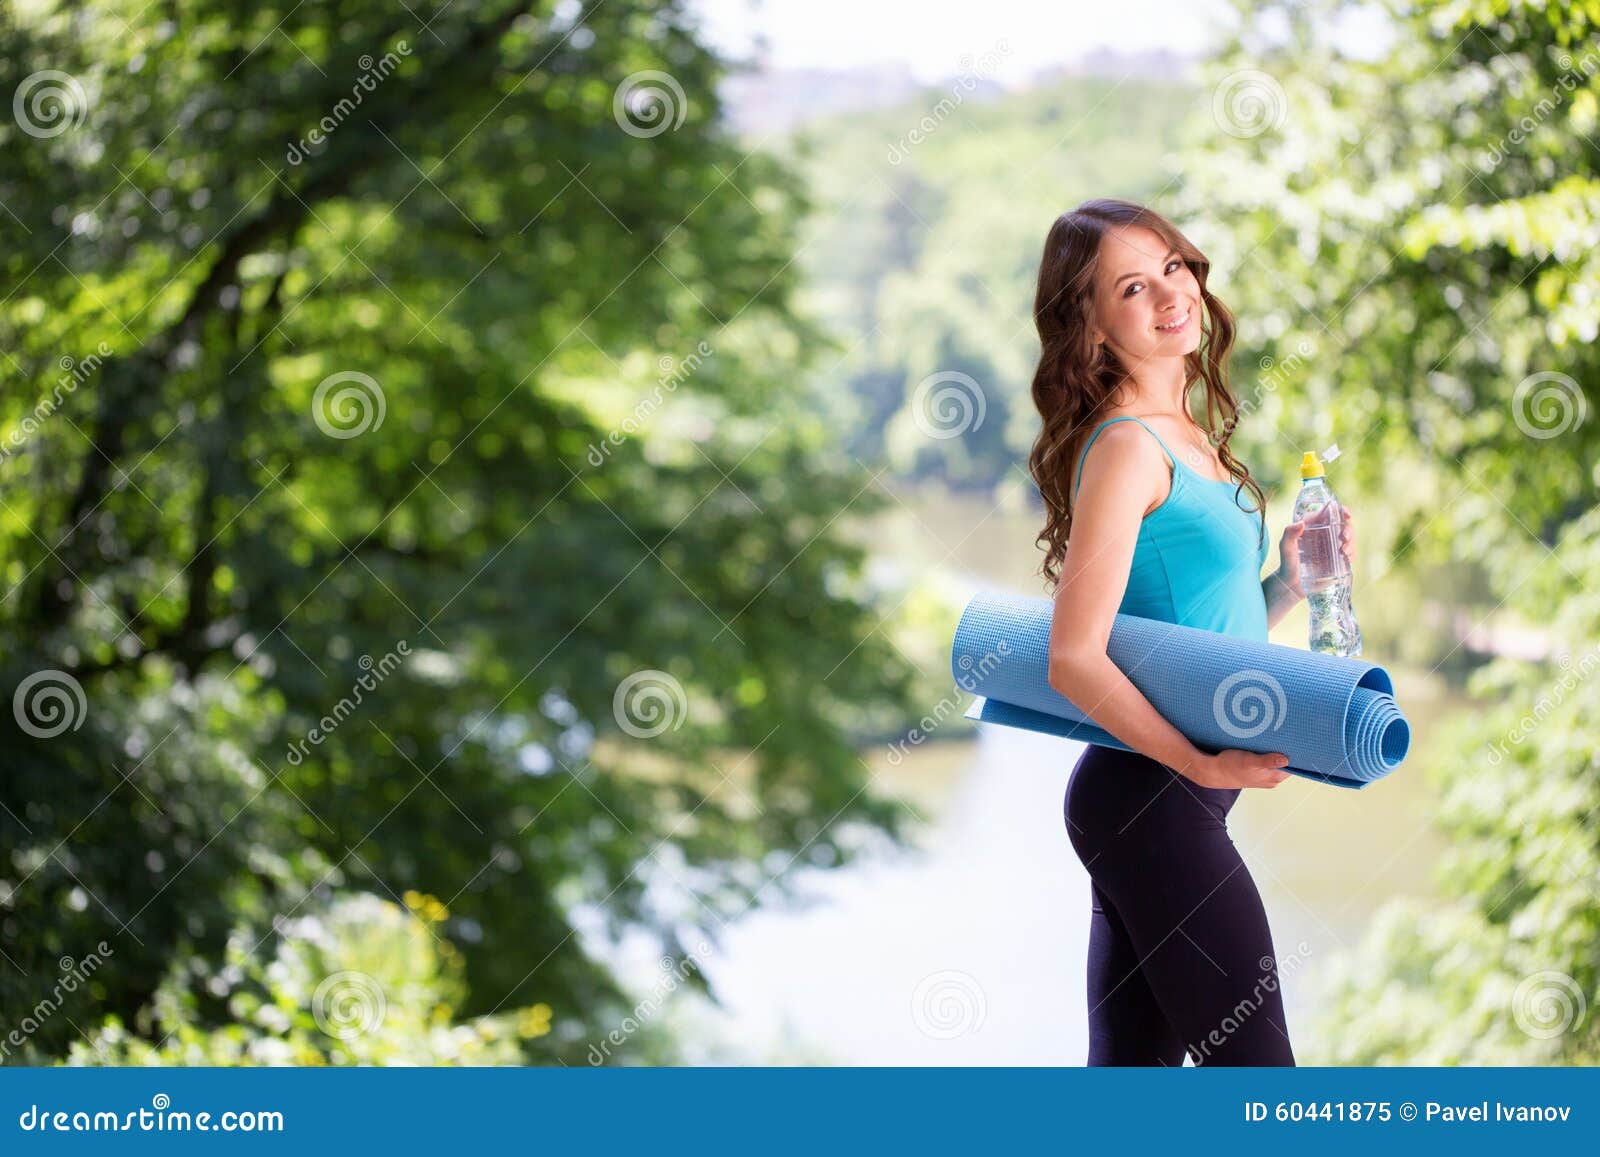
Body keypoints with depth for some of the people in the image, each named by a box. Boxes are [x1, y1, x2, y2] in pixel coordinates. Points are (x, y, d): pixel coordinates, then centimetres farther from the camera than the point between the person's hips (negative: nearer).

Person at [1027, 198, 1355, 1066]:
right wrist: (1204, 763, -19)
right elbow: (1075, 659, -19)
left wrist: (1288, 583, 3)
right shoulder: (1126, 449, -13)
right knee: (1252, 1064, -5)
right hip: (1152, 799, -9)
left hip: (1144, 799, 9)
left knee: (1133, 1062, 12)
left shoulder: (1188, 439, 14)